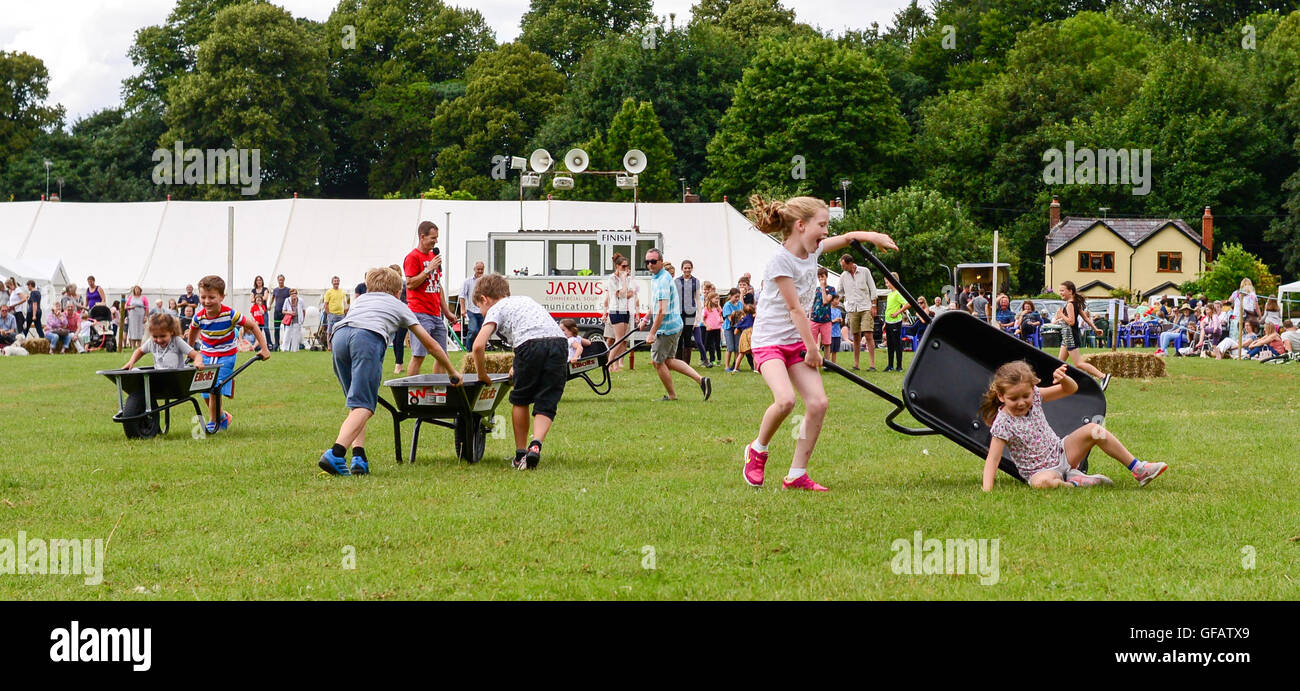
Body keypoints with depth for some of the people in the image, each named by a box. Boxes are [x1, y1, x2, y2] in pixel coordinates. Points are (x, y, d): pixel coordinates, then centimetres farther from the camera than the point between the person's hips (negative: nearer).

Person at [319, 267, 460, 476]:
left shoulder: (360, 299, 41)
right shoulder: (398, 306, 33)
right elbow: (430, 343, 37)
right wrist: (453, 373, 49)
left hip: (339, 335, 4)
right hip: (369, 338, -4)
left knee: (355, 403, 14)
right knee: (363, 406, -10)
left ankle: (358, 457, -2)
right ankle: (335, 454, -30)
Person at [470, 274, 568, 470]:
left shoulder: (496, 309, 15)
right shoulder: (525, 300, 36)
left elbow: (478, 345, -1)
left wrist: (482, 375, 15)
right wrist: (519, 366, 47)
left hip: (530, 344, -5)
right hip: (559, 342, 5)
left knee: (520, 399, 17)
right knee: (546, 404, 7)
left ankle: (520, 454, 23)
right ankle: (536, 445, -16)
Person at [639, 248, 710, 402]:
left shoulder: (662, 280, -21)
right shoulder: (656, 277, 12)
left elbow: (662, 311, -26)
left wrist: (652, 333, -25)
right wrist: (646, 319, 34)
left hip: (666, 328, -10)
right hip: (675, 326, 10)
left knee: (658, 361, 4)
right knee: (668, 361, 15)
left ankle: (671, 395, 15)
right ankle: (700, 379, 4)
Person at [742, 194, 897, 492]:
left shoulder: (813, 250, 6)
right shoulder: (780, 261, -18)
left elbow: (848, 237, 22)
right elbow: (794, 308, -17)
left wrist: (874, 236, 3)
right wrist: (812, 348, -14)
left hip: (797, 341, 8)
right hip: (770, 340, -8)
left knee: (818, 402, -9)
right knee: (785, 399, -29)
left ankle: (796, 475, -2)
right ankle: (757, 450, -1)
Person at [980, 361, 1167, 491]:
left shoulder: (1035, 397, -6)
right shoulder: (1003, 424, -21)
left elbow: (1071, 389, -2)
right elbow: (992, 459, -24)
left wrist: (1063, 379, -26)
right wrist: (987, 490, -36)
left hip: (1061, 453, 6)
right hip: (1040, 470, -6)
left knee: (1093, 430, -15)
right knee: (1041, 482, -44)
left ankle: (1138, 469, -9)